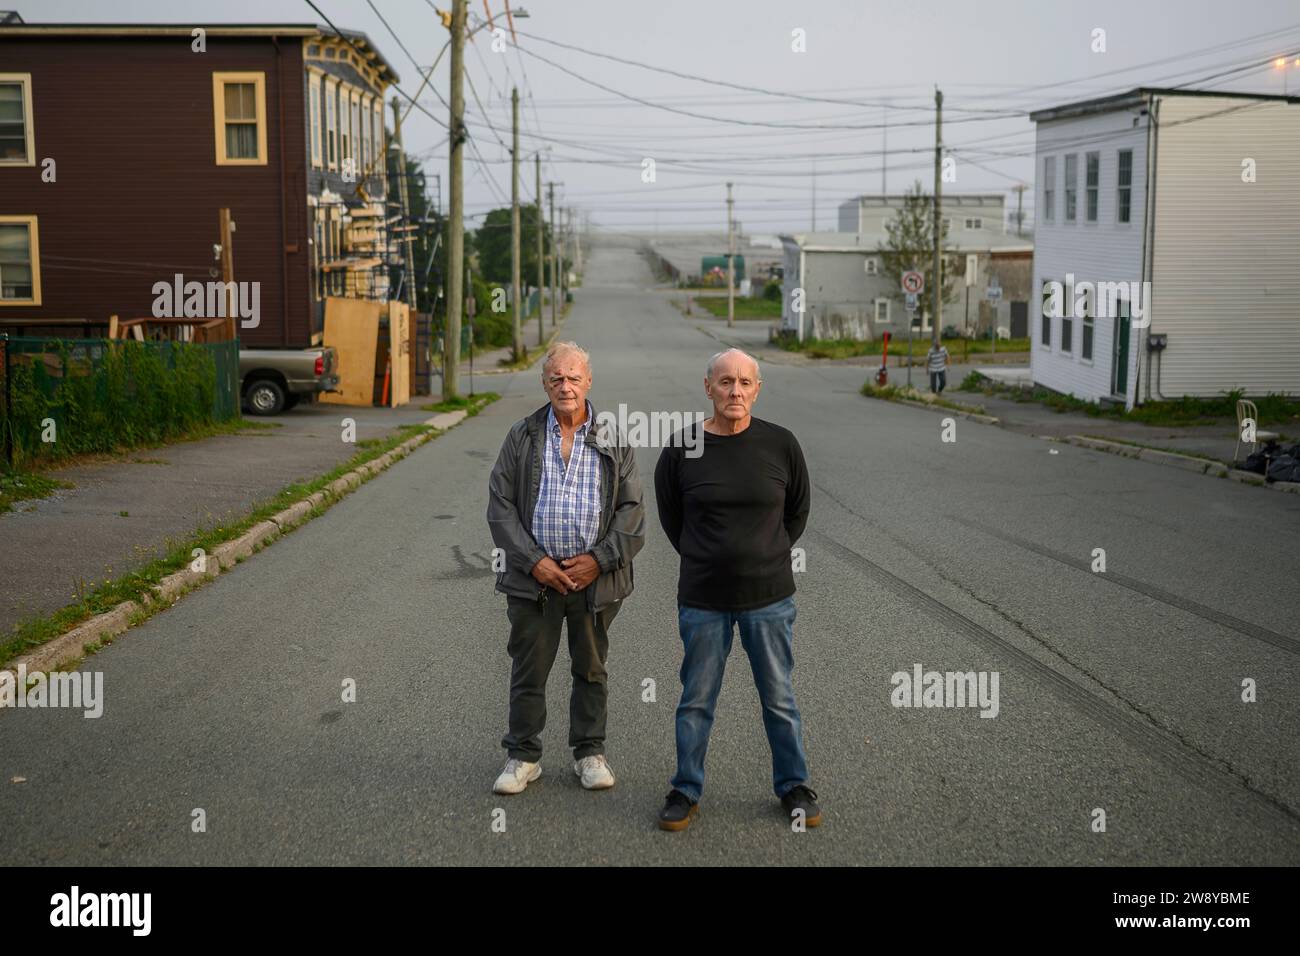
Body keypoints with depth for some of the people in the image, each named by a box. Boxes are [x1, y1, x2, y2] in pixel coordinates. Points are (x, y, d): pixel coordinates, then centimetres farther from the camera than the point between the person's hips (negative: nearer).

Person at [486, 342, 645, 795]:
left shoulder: (612, 439, 3)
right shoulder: (522, 436, 3)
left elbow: (632, 507, 2)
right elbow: (500, 504, 0)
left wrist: (601, 559, -9)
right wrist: (532, 561, -10)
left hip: (596, 575, 0)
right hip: (534, 575, 0)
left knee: (591, 669, 12)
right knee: (528, 671, 5)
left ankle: (589, 752, 25)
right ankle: (523, 756, 18)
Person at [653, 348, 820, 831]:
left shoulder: (780, 444, -5)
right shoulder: (682, 448, -6)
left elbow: (798, 510, 11)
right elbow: (670, 515, 10)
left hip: (769, 597, 0)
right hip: (703, 598, 0)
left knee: (779, 699, 11)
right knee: (696, 701, 10)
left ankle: (793, 786, 27)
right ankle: (686, 791, 24)